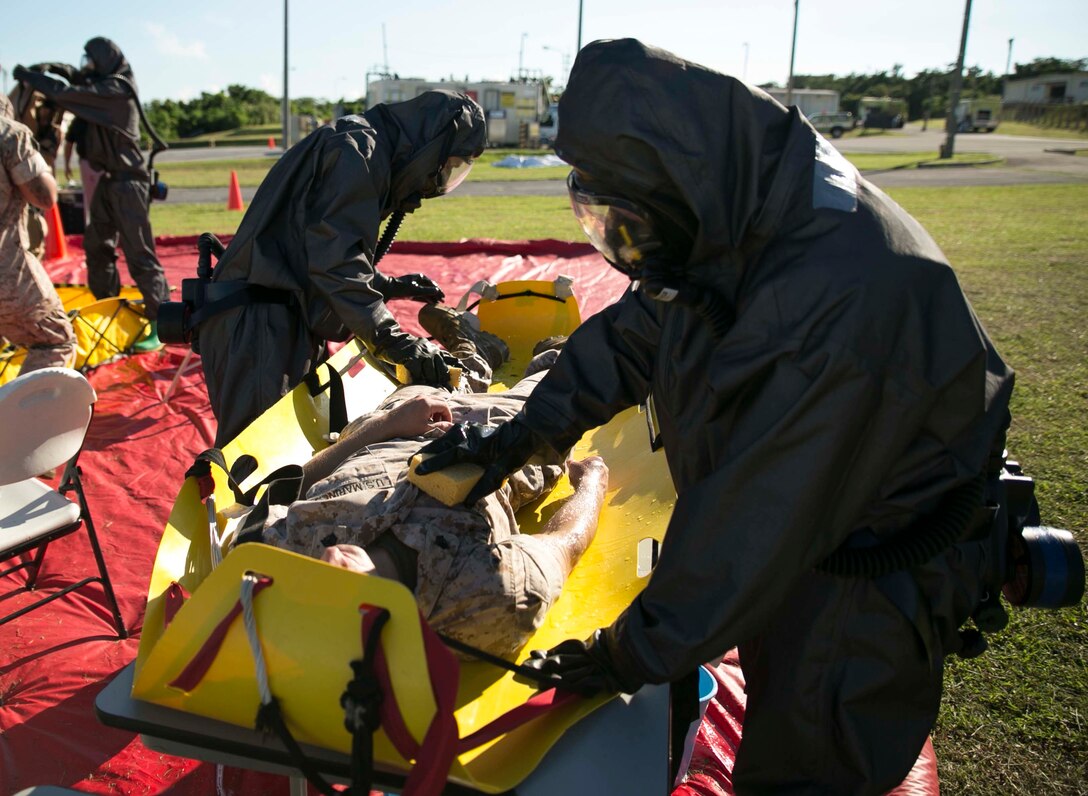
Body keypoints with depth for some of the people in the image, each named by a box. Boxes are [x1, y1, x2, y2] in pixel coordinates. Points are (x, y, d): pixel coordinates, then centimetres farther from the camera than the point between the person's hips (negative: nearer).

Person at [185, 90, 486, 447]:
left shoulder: (367, 148, 20)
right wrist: (392, 339, -25)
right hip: (257, 325, -10)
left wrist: (389, 286, 18)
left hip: (287, 322, 10)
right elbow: (334, 260, -22)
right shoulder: (357, 149, -11)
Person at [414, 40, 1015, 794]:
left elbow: (757, 519, -32)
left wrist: (634, 655, -21)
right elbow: (629, 337, 3)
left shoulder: (839, 298, -38)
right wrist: (525, 432, -5)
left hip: (872, 583, -7)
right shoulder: (737, 217, -10)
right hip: (788, 546, 7)